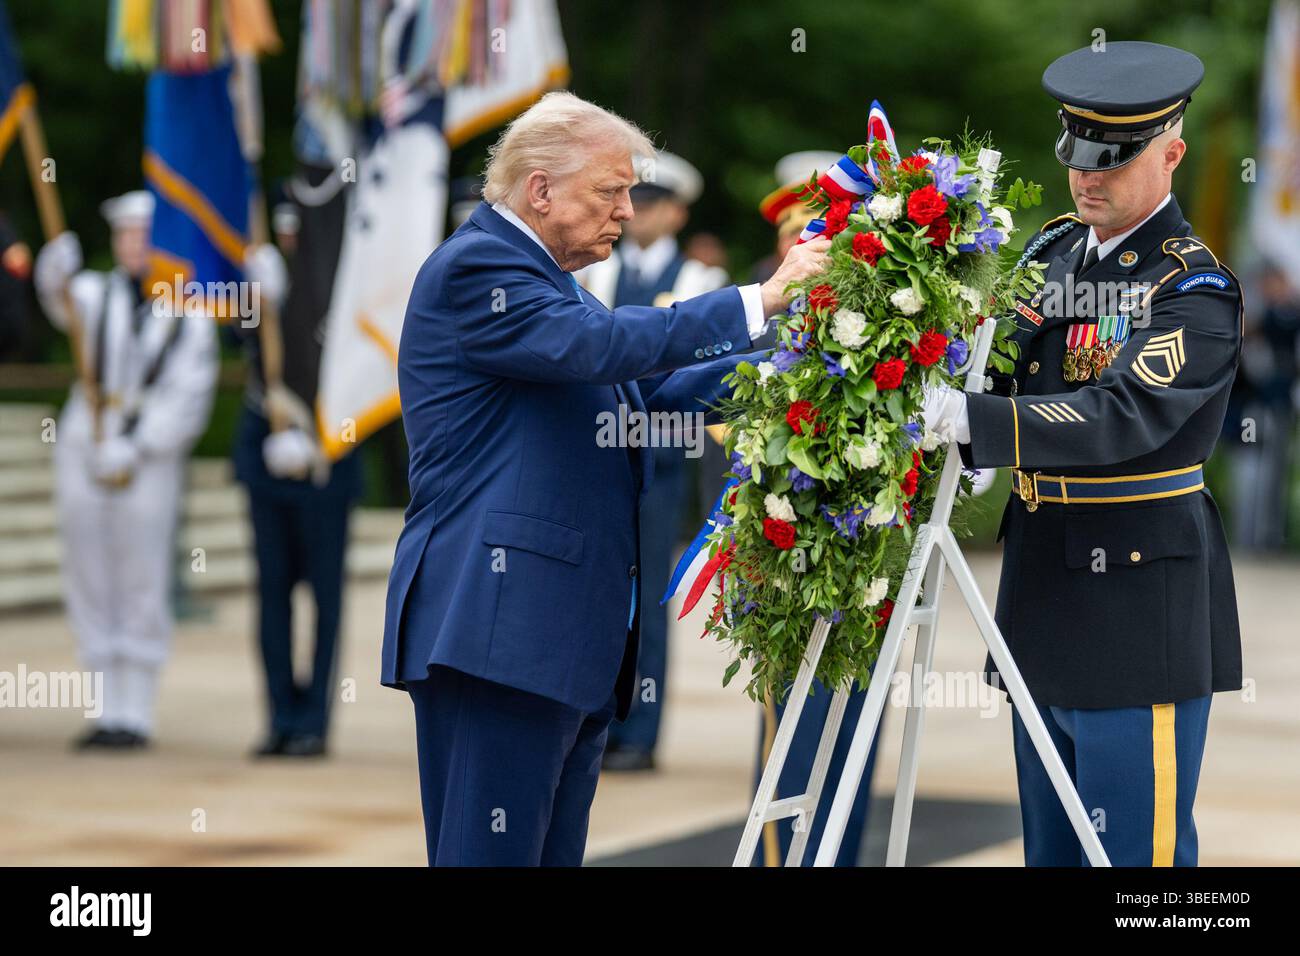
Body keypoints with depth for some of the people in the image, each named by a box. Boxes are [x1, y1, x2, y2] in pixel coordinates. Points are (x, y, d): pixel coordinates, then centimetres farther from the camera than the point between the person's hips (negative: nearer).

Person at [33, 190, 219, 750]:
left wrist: (135, 447, -14)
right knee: (90, 586, 4)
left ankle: (136, 714, 2)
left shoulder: (190, 315, 3)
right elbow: (67, 304, -19)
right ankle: (109, 710, 12)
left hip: (151, 459, -2)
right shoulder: (97, 294, 5)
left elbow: (187, 399, -3)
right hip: (83, 452, 2)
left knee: (143, 591, -3)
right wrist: (58, 279, -42)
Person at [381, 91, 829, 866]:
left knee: (555, 850, 7)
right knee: (493, 851, -11)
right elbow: (599, 344, -22)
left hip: (570, 633, 10)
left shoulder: (543, 280, 24)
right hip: (501, 626, -10)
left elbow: (650, 388, 23)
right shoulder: (476, 267, -8)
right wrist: (759, 302, -21)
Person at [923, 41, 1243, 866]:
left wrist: (971, 418, -36)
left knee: (1134, 845, -3)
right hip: (1044, 584, 8)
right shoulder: (1053, 252, 10)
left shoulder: (1197, 290, -13)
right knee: (1049, 844, 14)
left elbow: (1122, 419, -27)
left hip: (1140, 603, -7)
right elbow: (1009, 379, 15)